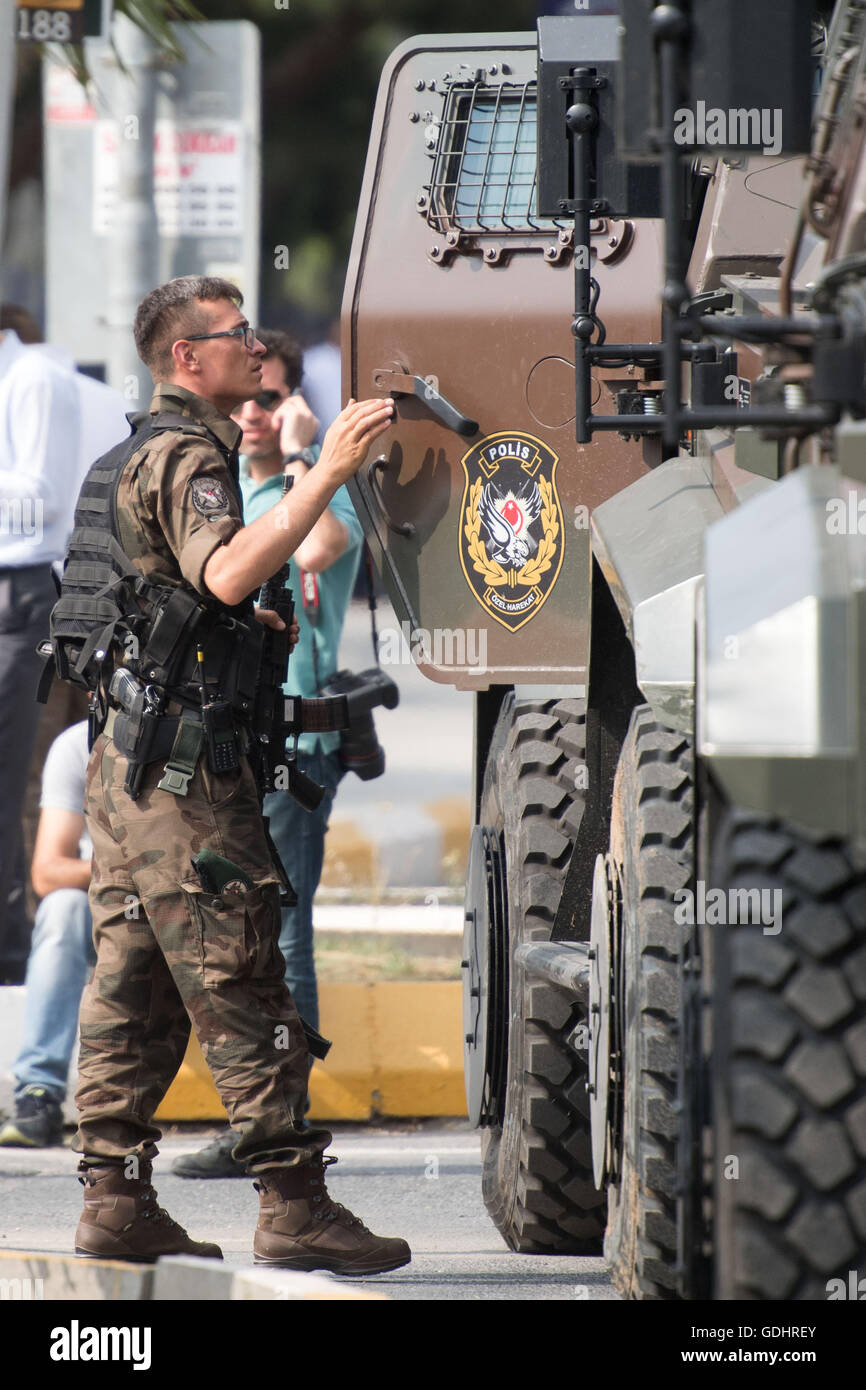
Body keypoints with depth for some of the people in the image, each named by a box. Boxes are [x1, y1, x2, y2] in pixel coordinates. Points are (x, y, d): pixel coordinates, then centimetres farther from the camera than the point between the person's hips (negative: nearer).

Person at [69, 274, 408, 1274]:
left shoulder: (135, 458, 20)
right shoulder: (188, 458, -12)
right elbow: (226, 572, -31)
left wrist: (253, 620, 30)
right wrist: (327, 475, -35)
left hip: (124, 761, 10)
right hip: (183, 766, -10)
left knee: (131, 992, 9)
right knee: (241, 993, -9)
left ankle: (115, 1202, 8)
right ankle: (293, 1207, -10)